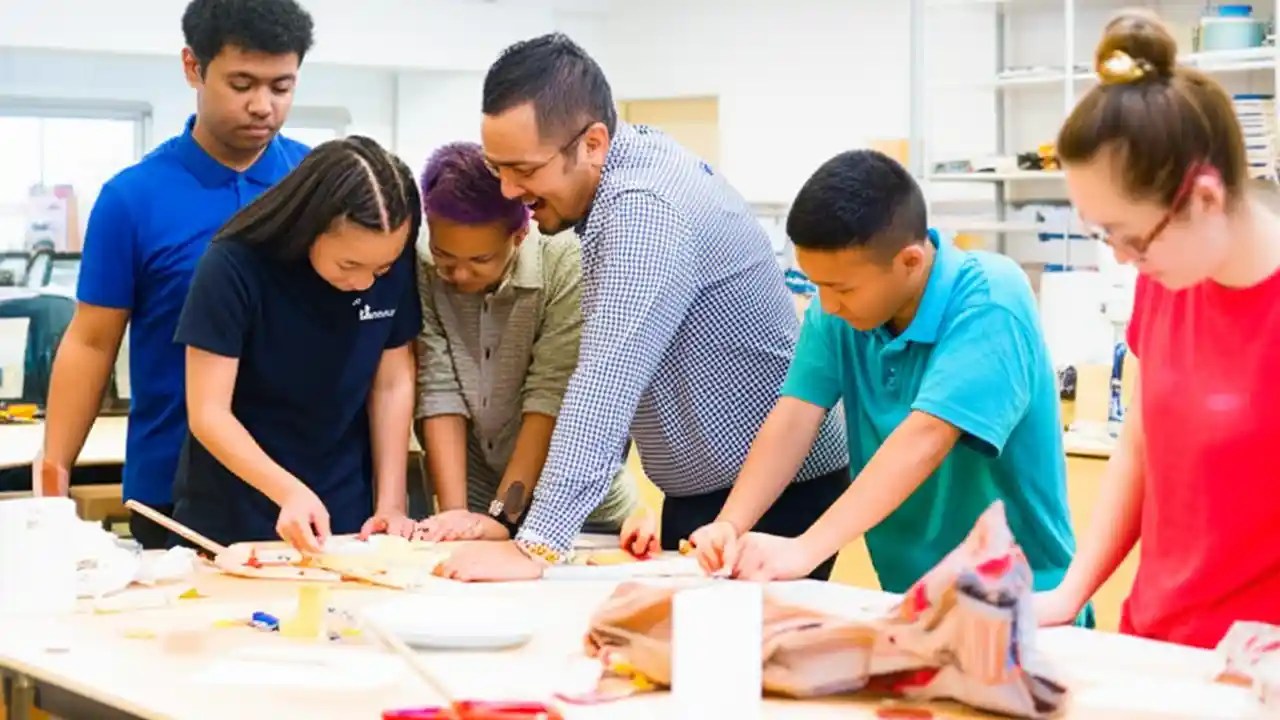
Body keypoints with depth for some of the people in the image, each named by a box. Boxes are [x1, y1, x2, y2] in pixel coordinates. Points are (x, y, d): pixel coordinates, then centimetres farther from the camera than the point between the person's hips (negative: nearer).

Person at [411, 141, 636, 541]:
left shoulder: (565, 265, -17)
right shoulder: (421, 272, -8)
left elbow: (551, 398, -19)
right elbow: (438, 393, -10)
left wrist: (501, 515, -22)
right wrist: (455, 512, -18)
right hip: (476, 498, 0)